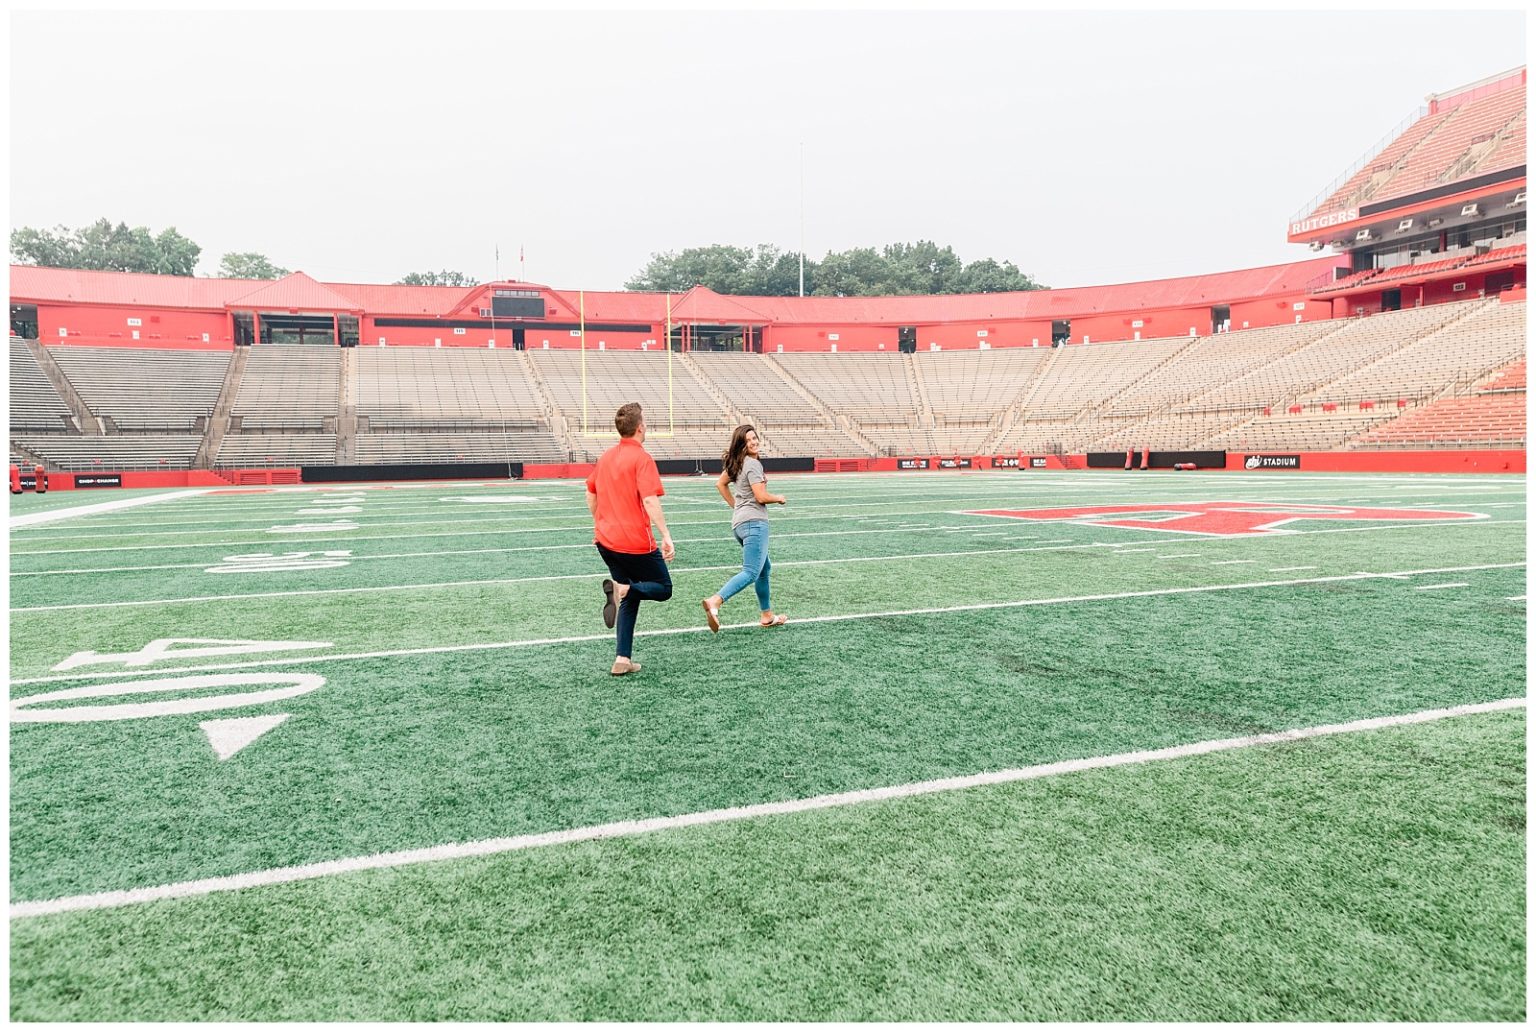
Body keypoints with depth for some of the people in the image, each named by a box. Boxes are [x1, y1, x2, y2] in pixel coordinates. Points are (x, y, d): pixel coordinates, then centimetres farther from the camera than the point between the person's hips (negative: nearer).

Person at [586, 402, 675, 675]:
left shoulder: (606, 457, 11)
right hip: (637, 542, -7)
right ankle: (623, 588, -19)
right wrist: (666, 536, -23)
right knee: (663, 588, 10)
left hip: (606, 540, 7)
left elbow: (591, 494, 20)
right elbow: (649, 501, -22)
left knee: (629, 597, 17)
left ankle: (622, 659, 10)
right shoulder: (642, 458, -12)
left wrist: (599, 525, 32)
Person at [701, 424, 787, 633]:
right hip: (754, 522, -10)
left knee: (764, 568, 22)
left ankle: (767, 616, 28)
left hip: (740, 522, 10)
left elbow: (720, 484, 26)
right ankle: (714, 602, -32)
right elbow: (761, 497, -17)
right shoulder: (753, 464, -12)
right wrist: (778, 498, 3)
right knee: (751, 573, -16)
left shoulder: (736, 462, 14)